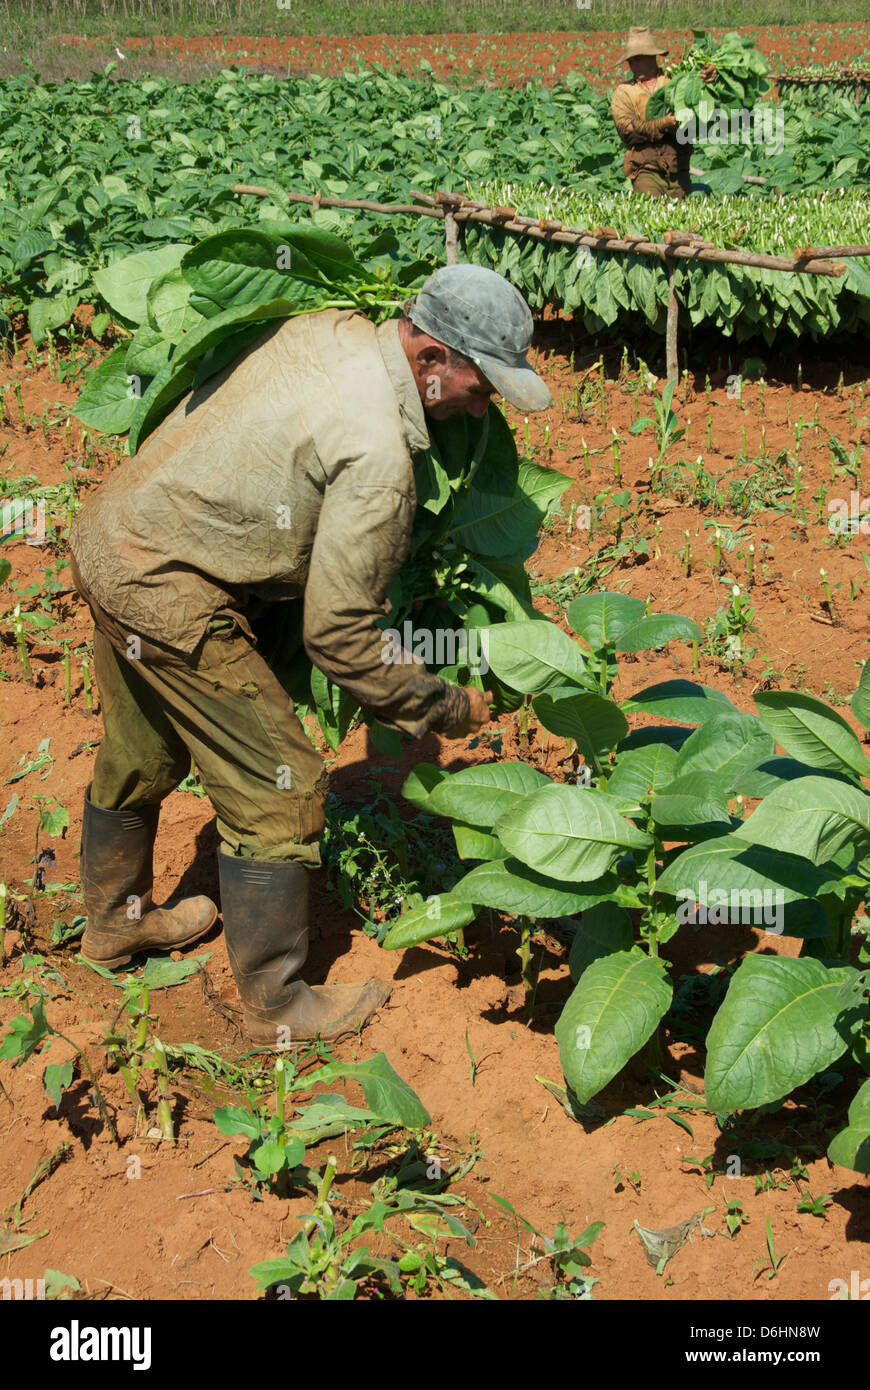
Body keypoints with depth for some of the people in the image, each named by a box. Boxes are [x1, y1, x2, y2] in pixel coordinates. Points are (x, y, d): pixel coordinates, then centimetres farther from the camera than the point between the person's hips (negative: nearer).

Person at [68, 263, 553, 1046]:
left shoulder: (328, 329, 1)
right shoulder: (377, 452, -25)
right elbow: (340, 634, -21)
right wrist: (449, 709, -7)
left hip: (109, 535, 10)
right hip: (167, 593, -10)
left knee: (142, 757, 28)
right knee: (277, 787, 2)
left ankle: (115, 922, 51)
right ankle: (278, 1007, 17)